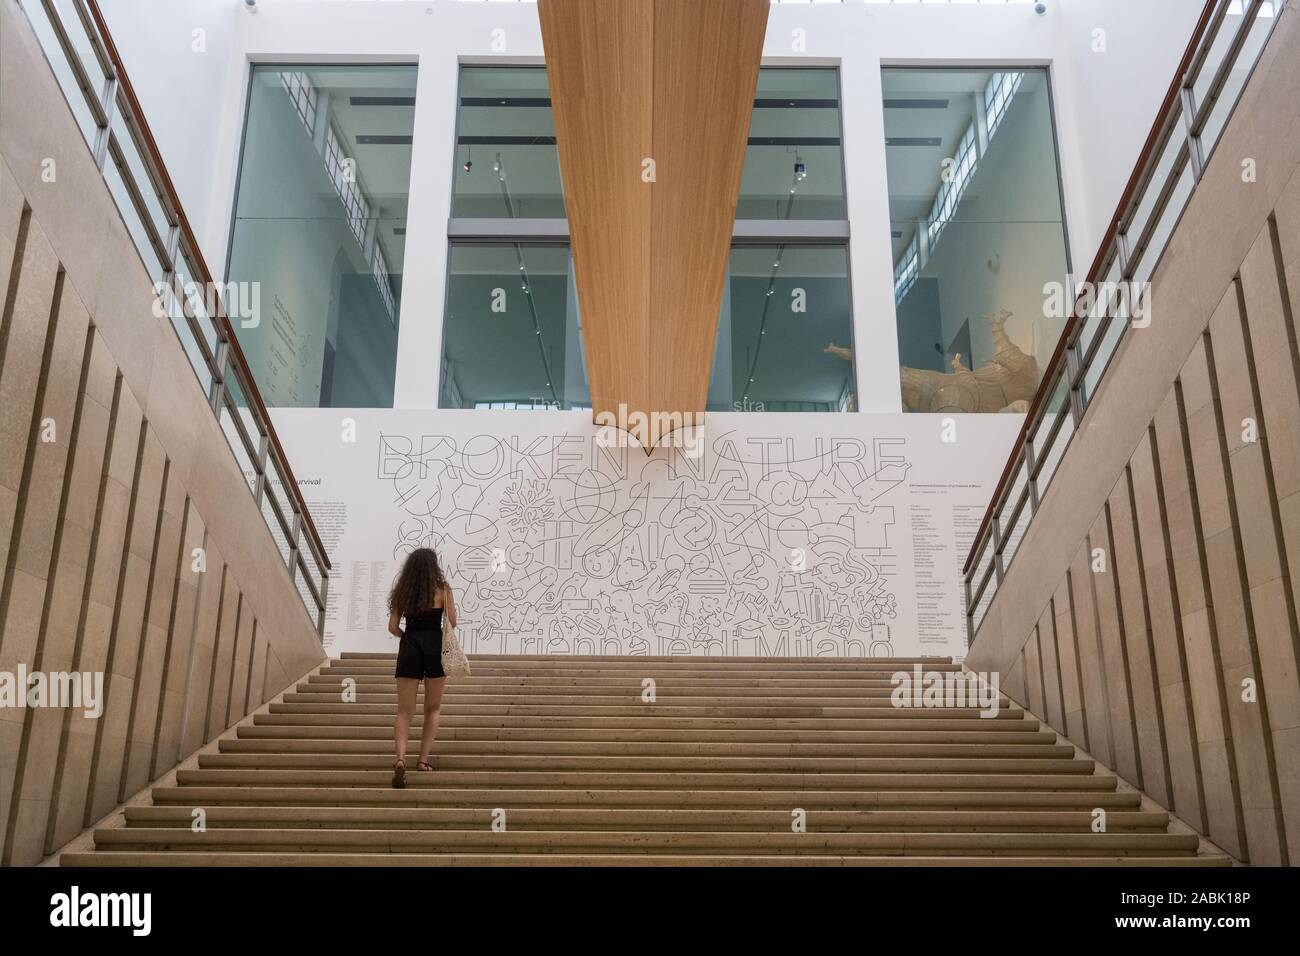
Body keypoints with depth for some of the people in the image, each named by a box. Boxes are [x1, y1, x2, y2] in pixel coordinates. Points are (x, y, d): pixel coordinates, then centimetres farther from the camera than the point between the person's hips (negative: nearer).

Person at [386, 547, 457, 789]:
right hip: (434, 647, -1)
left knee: (404, 711, 3)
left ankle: (401, 758, -19)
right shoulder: (442, 588, 1)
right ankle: (424, 759, 6)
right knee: (433, 708, 14)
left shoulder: (402, 591, 9)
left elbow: (393, 627, 5)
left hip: (409, 648, 2)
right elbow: (452, 623, -1)